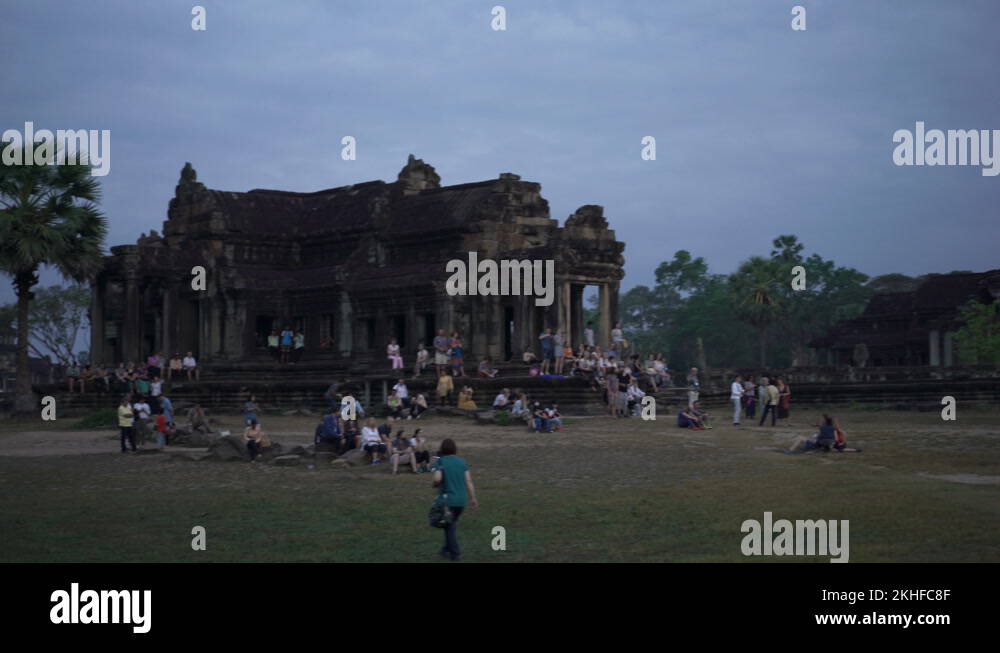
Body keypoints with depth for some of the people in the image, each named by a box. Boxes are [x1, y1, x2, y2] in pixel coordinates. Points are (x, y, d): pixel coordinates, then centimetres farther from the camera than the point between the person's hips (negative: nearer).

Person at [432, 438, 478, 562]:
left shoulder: (441, 461, -8)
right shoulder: (462, 462, 4)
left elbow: (437, 479, -20)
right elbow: (469, 481, 1)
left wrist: (435, 485, 3)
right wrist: (473, 498, 6)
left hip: (447, 499, -4)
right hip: (462, 500, 4)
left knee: (450, 526, 10)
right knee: (452, 524, 22)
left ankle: (455, 553, 9)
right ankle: (447, 549, 31)